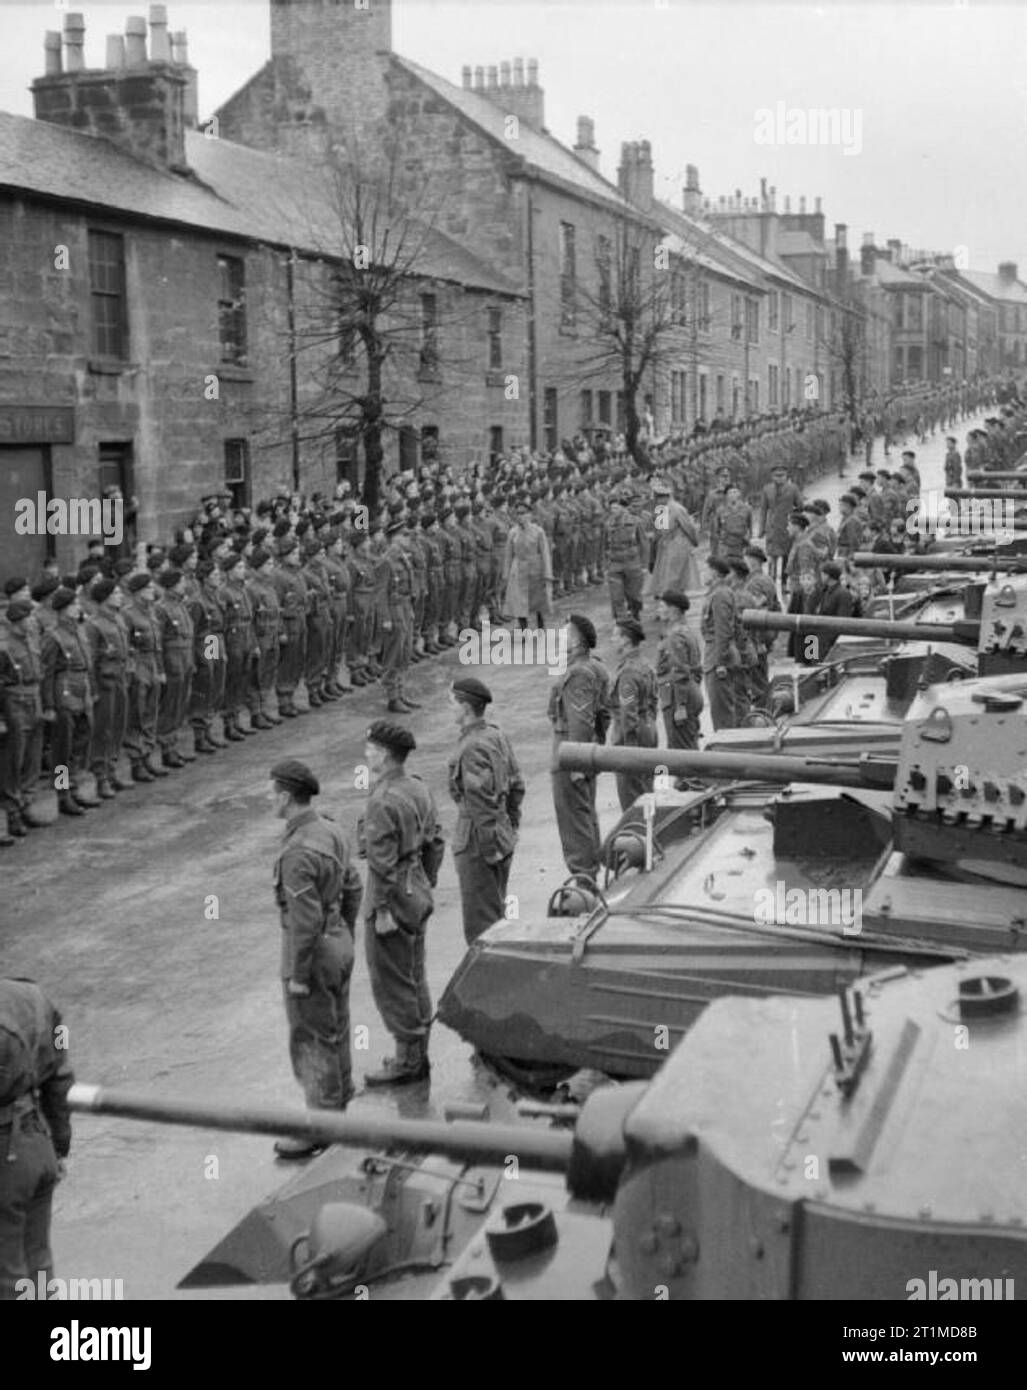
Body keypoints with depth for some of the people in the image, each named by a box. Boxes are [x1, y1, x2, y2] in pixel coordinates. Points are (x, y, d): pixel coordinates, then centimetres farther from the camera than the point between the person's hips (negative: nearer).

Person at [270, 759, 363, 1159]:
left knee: (311, 1043, 2)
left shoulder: (297, 852, -28)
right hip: (338, 942, 9)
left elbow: (305, 919, -27)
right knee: (334, 1033, 20)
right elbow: (352, 888, 11)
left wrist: (297, 976, -18)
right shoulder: (330, 831, 2)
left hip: (312, 953, -9)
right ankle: (337, 1108, 33)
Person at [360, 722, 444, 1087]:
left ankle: (407, 1063, 10)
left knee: (392, 984, 2)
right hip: (417, 895, 9)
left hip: (392, 900, -9)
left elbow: (382, 861, -23)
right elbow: (434, 842, 13)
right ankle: (418, 1056, 28)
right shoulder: (418, 789, 6)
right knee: (414, 979, 18)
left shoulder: (383, 802, -22)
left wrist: (382, 910, -19)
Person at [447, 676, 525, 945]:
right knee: (497, 916, 21)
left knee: (479, 925, -1)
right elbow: (517, 786, 15)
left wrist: (488, 847, -19)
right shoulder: (497, 736, 8)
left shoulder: (473, 747, -20)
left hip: (476, 844, -10)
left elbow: (482, 802, -23)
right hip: (503, 840, 10)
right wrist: (510, 827, 19)